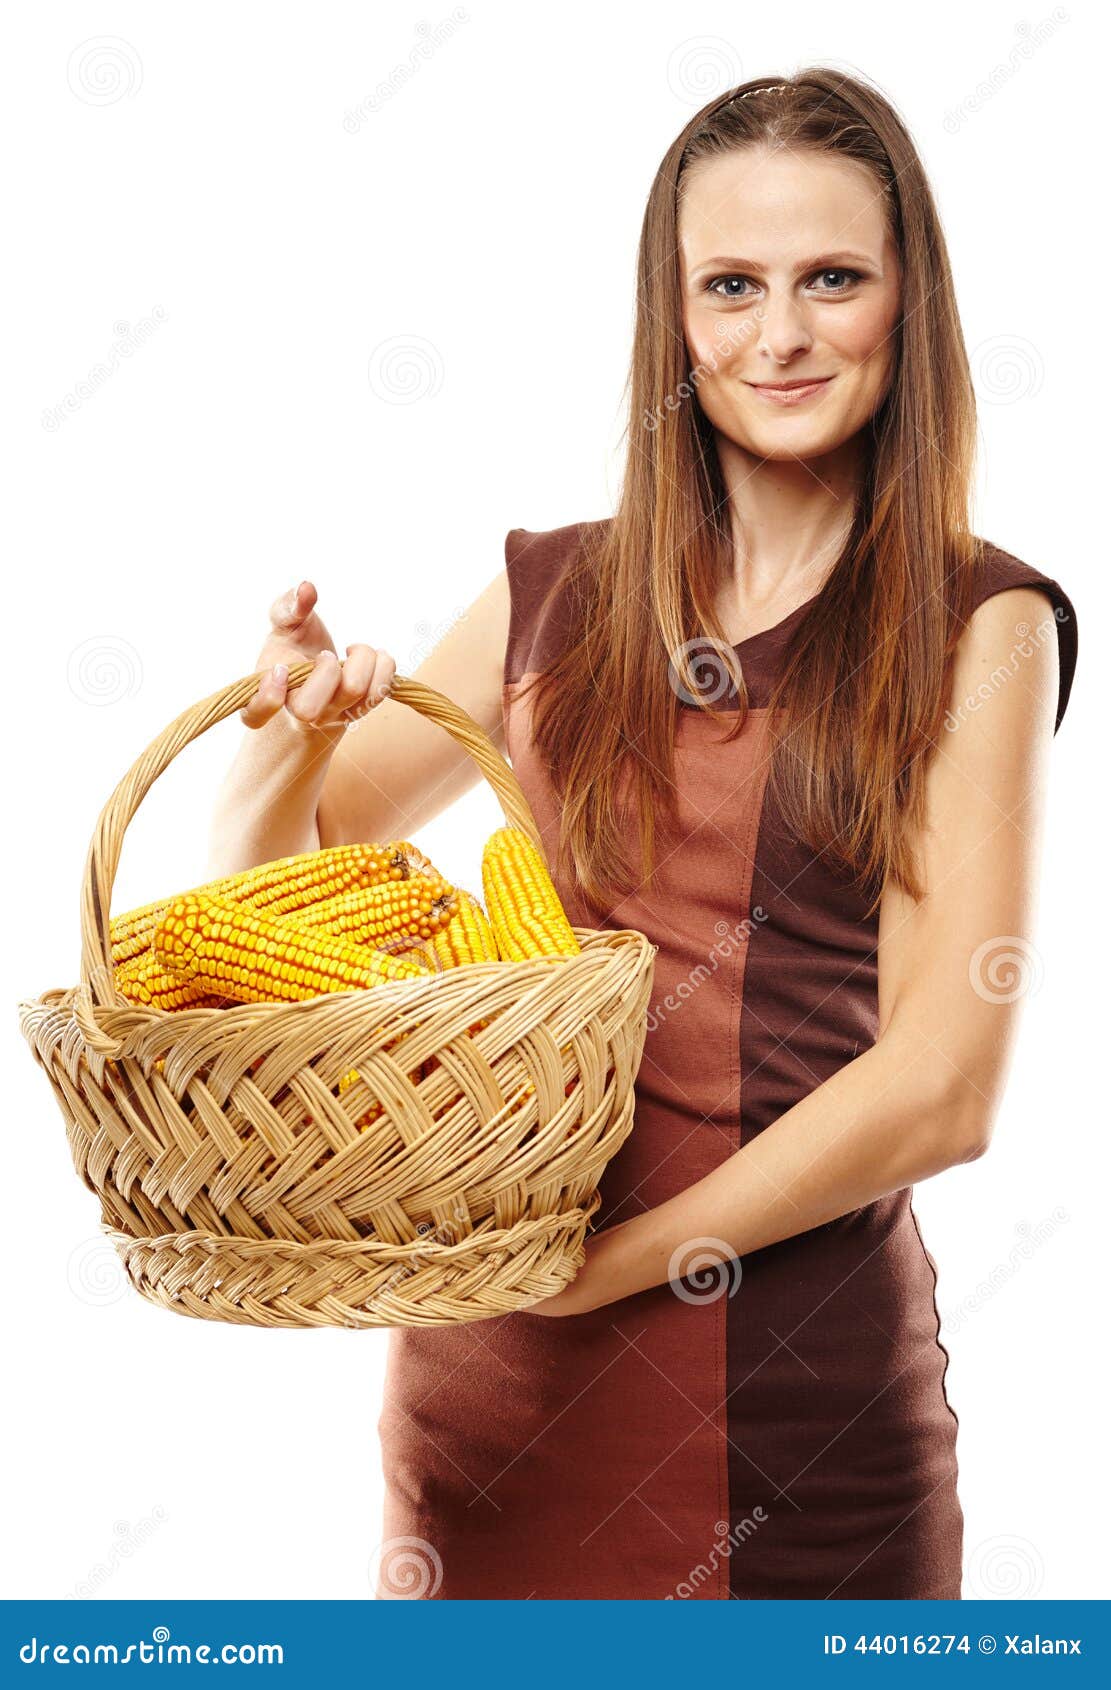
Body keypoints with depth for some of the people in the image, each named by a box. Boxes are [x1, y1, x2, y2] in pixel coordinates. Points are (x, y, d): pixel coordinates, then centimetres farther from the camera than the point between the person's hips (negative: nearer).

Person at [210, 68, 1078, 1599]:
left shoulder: (976, 629, -4)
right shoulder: (554, 598, 4)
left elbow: (942, 1087, -11)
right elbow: (269, 879, 11)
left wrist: (600, 1260, -15)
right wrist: (298, 737, -10)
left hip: (805, 1358, -2)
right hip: (488, 1359, 3)